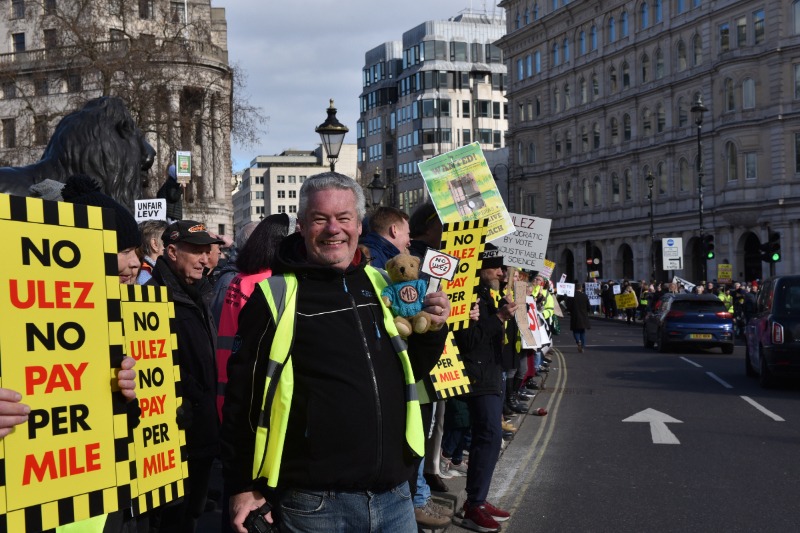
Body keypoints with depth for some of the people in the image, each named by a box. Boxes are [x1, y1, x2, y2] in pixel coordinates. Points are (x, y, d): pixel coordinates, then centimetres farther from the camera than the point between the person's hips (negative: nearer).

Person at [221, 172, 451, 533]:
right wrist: (242, 487, -5)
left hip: (394, 493, 5)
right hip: (313, 502, -4)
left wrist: (432, 330, 0)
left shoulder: (382, 285, 9)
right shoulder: (275, 296, -6)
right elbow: (243, 396, -4)